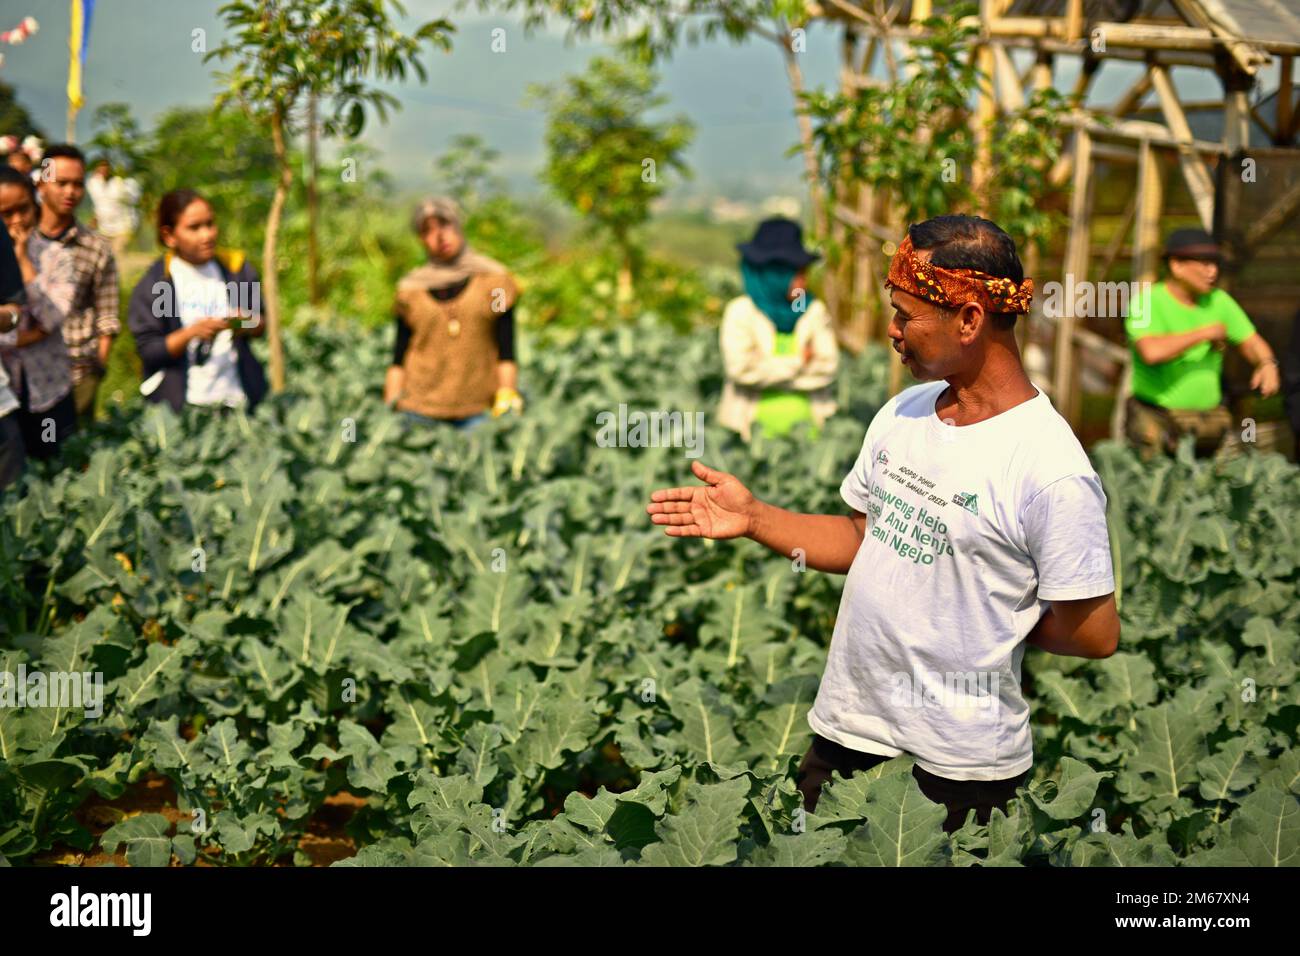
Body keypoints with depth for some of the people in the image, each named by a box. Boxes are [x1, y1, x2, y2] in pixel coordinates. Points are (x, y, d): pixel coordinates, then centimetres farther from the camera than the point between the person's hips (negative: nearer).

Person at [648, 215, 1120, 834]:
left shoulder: (1051, 471, -22)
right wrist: (753, 519, 2)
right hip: (847, 724, 7)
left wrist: (989, 620, -7)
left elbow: (1095, 635, -18)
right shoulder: (903, 412, 3)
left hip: (961, 760, -7)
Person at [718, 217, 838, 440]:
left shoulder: (815, 311, 5)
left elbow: (827, 366, -3)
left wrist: (771, 370, -8)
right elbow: (741, 368, -13)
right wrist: (798, 363, -5)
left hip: (807, 426, 2)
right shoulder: (740, 312, -2)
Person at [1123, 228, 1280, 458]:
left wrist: (1267, 364, -11)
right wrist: (1204, 333, -19)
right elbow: (1151, 352, -28)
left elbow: (1251, 341, 12)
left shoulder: (1218, 300, 6)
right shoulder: (1147, 303, -11)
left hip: (1209, 413, 5)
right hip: (1155, 417, -5)